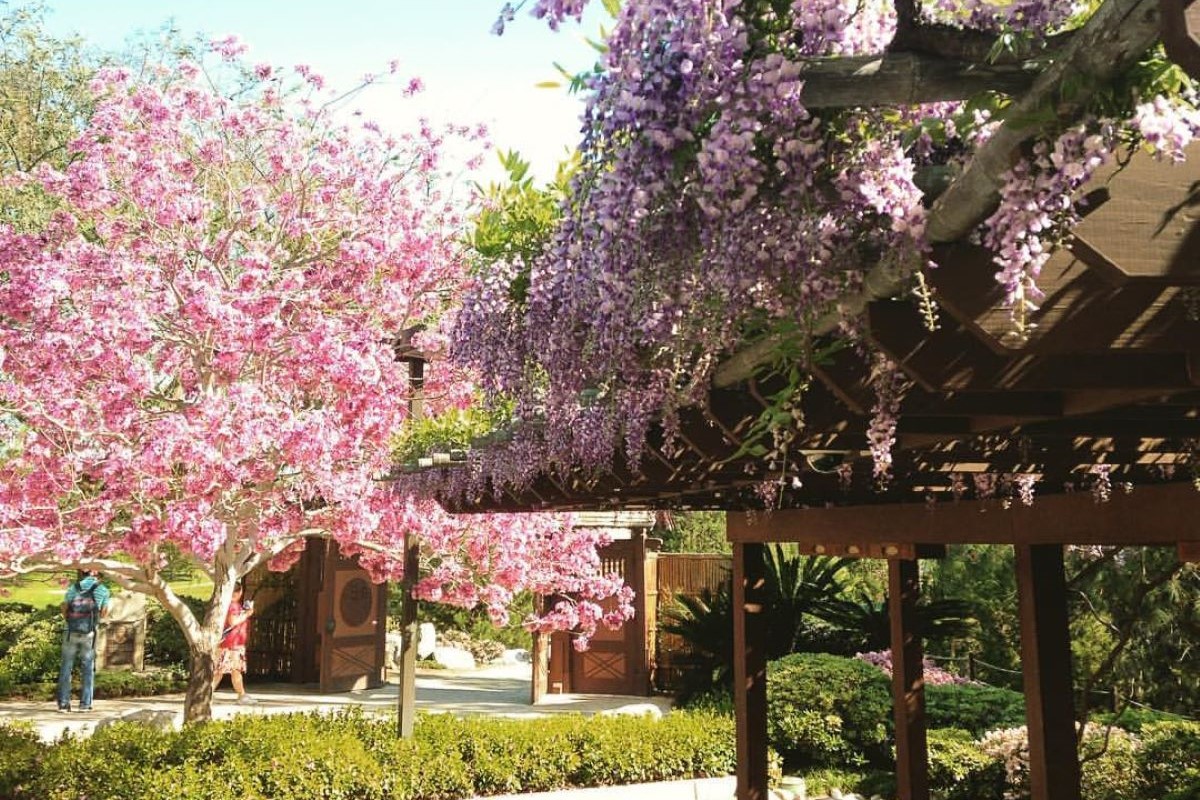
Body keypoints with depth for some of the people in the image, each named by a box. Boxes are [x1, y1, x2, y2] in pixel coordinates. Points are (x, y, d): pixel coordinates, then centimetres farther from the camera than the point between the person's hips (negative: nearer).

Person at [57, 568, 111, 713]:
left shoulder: (73, 588, 5)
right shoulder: (103, 590, 3)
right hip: (89, 634, -1)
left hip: (70, 631, 1)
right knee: (87, 668, 9)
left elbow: (64, 611, 8)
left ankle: (63, 703, 5)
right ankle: (85, 704, 6)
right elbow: (103, 614, 10)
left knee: (66, 667, 9)